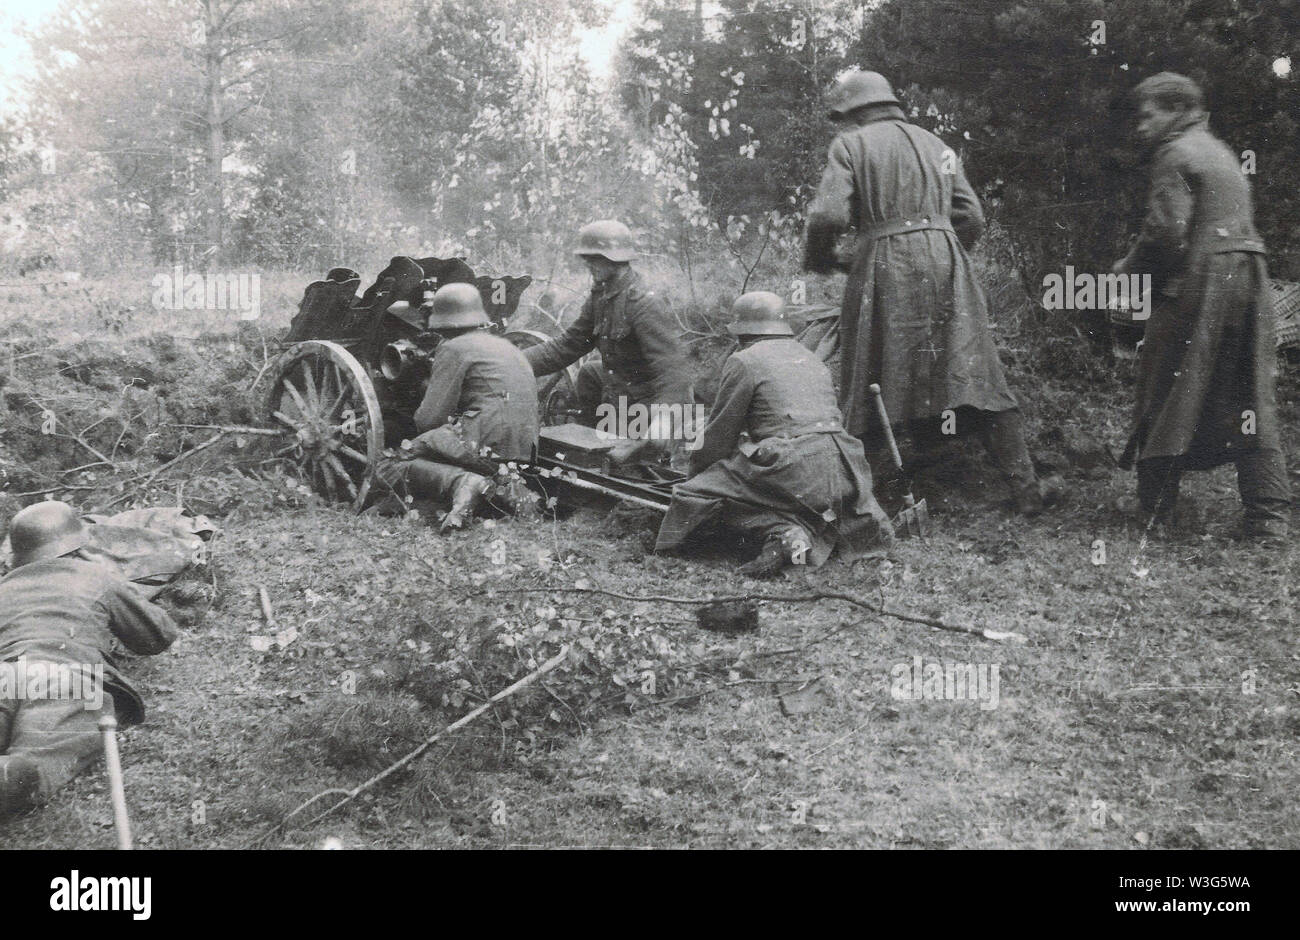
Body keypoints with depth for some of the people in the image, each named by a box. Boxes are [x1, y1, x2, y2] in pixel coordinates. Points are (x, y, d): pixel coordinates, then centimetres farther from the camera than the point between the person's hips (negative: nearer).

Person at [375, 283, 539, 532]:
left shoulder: (454, 348, -1)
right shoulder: (508, 347, 25)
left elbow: (428, 419, -6)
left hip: (483, 445, -8)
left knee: (389, 471, -3)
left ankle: (462, 483, -25)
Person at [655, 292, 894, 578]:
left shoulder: (743, 362, 3)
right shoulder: (814, 361, 25)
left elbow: (720, 435, 5)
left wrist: (695, 475, 22)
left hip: (792, 470, -8)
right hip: (843, 473, 8)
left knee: (695, 493, -2)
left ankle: (781, 532, -20)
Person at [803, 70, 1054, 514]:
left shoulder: (851, 145, 6)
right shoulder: (934, 144, 20)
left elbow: (828, 214, -8)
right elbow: (972, 217, 15)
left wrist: (818, 258, 10)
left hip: (884, 268, -3)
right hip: (945, 257, 4)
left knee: (867, 389, 5)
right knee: (977, 376, 2)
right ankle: (1026, 489, 0)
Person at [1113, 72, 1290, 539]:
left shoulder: (1174, 154, -6)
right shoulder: (1220, 151, 21)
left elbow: (1166, 231, -17)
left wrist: (1130, 269, 0)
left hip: (1196, 288, -8)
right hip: (1247, 277, 8)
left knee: (1168, 396, 1)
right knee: (1250, 400, 6)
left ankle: (1156, 510, 5)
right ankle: (1268, 514, 4)